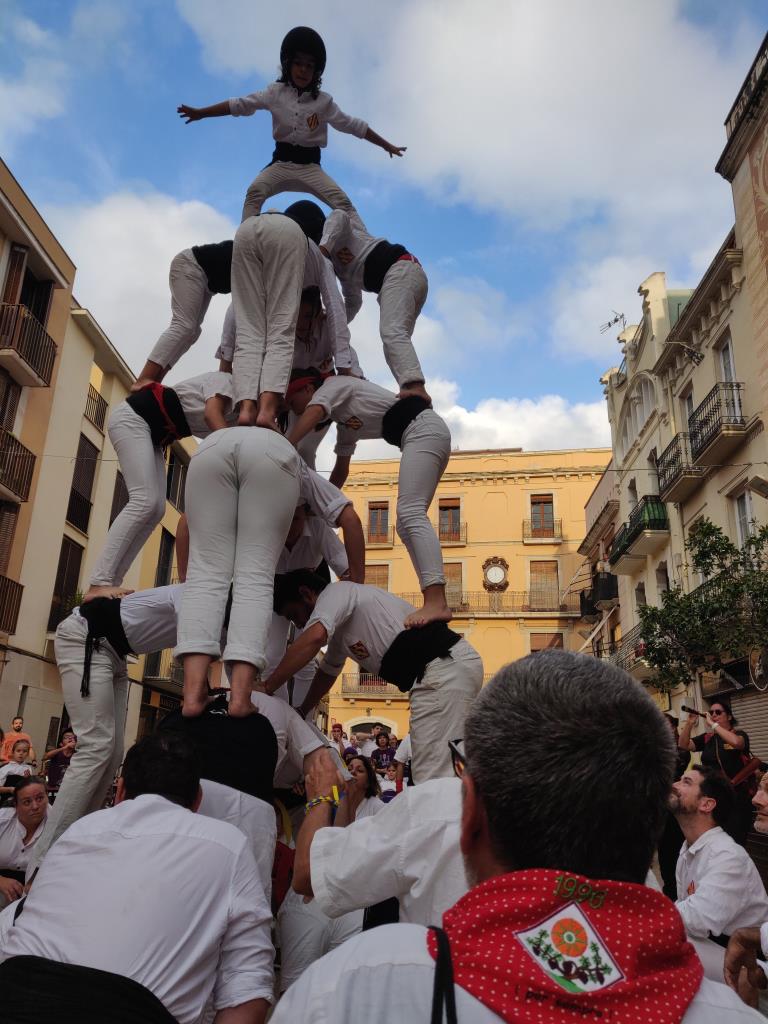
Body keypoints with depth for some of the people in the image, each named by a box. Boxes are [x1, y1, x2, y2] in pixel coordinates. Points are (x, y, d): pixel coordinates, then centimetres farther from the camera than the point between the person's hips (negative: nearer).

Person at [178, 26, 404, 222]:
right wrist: (200, 112, -6)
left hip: (310, 166, 0)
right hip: (281, 163, 0)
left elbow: (353, 125, 8)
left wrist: (387, 145, 8)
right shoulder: (276, 92, 4)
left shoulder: (324, 101, 5)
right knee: (255, 191, -30)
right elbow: (242, 105, 1)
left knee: (342, 201, -22)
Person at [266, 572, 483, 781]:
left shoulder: (334, 592, -3)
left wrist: (266, 688, -16)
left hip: (444, 667, -10)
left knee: (432, 778, -10)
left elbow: (314, 638, -22)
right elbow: (328, 671, 39)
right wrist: (301, 712, 39)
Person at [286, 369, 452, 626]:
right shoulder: (344, 419, 27)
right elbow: (341, 469, 31)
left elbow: (313, 414, -19)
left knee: (410, 513, -22)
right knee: (405, 524, 4)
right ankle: (435, 602, -4)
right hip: (431, 434, 10)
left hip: (424, 428, -10)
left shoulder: (333, 384, 3)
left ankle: (437, 602, -34)